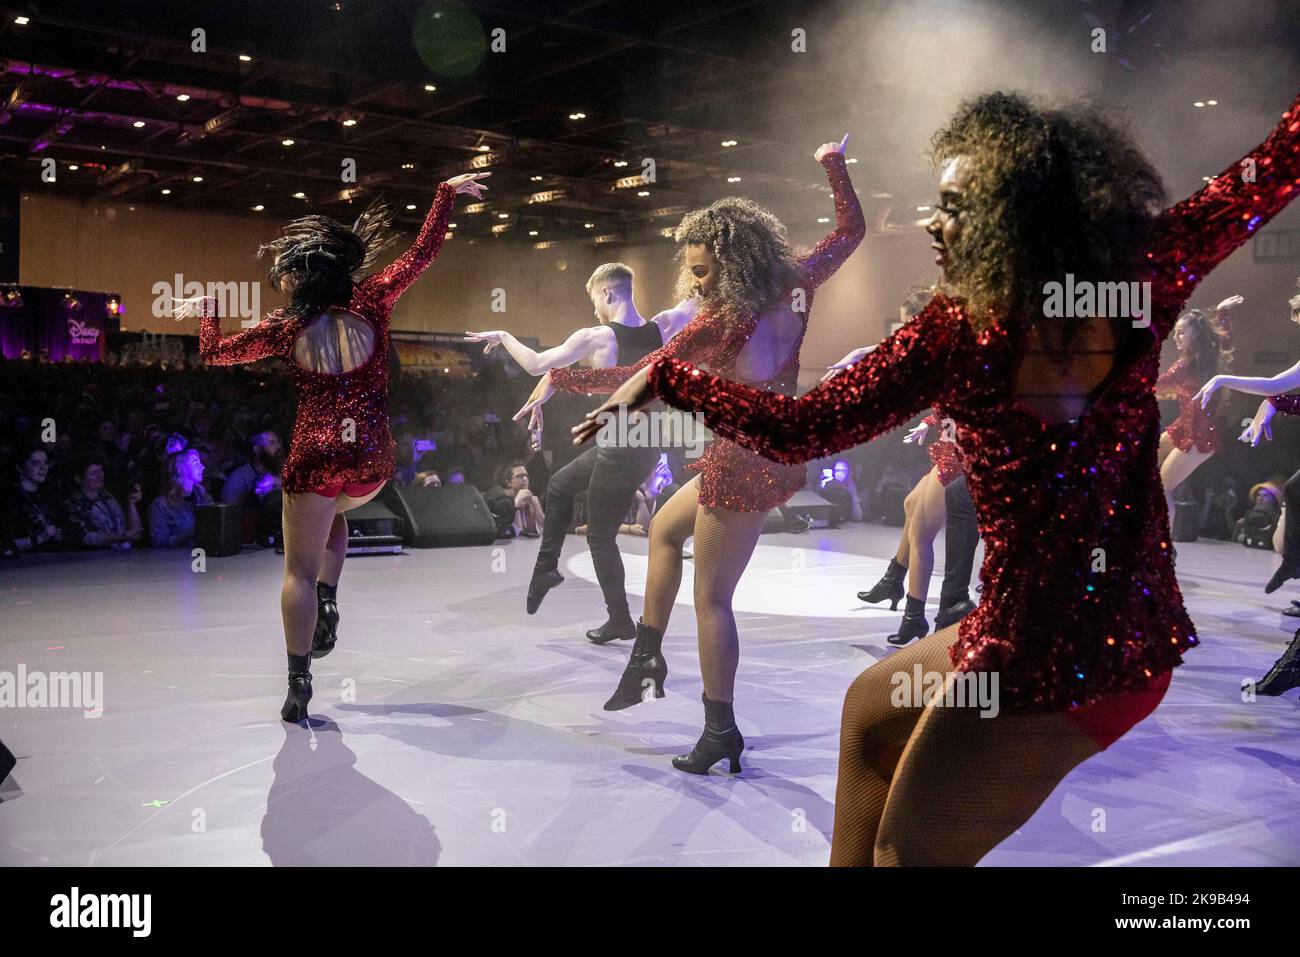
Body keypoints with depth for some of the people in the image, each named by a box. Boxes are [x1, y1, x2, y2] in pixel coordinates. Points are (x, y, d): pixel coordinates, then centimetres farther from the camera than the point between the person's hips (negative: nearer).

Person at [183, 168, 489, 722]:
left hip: (315, 455, -3)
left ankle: (298, 688, 4)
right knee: (332, 518, 35)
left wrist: (206, 313, 28)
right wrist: (447, 194, 14)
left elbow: (214, 353, 10)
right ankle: (328, 607, 18)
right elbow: (423, 252, 5)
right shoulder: (370, 303, -2)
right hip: (374, 459, 3)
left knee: (300, 570, 6)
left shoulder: (285, 328, -4)